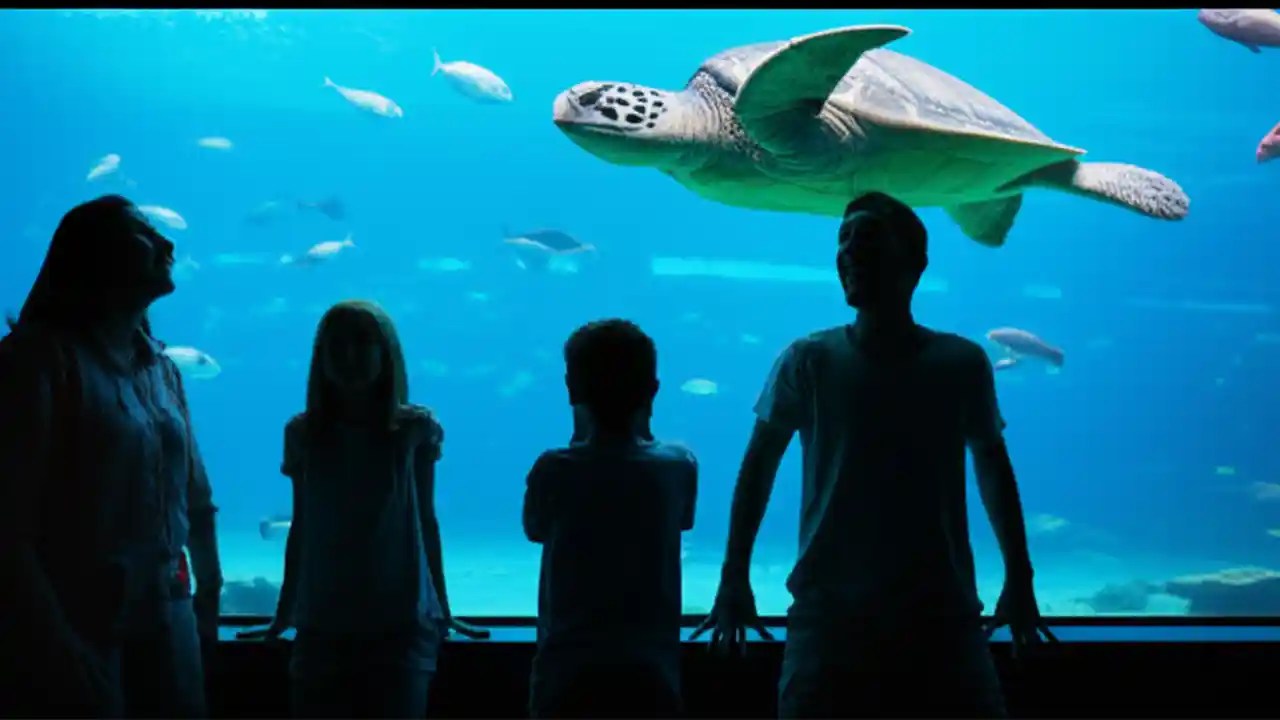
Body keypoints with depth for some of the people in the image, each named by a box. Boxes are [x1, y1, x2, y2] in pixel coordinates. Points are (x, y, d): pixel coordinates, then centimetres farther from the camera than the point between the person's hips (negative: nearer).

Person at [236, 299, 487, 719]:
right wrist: (283, 613, 13)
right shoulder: (304, 434, 2)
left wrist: (443, 609, 9)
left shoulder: (414, 429, -2)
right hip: (322, 625, 2)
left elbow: (425, 522, 5)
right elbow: (302, 528, 9)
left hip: (402, 623, -1)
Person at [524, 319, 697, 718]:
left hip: (568, 679, -1)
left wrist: (582, 436, 11)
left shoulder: (555, 470, -7)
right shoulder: (678, 467, -1)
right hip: (650, 679, 2)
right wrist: (641, 430, 15)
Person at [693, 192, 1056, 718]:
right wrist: (734, 578, 4)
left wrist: (1019, 578, 13)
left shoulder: (961, 364, -2)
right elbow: (758, 466, 5)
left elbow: (993, 467, 12)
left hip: (940, 612, 1)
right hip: (830, 611, -1)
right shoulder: (808, 362, -5)